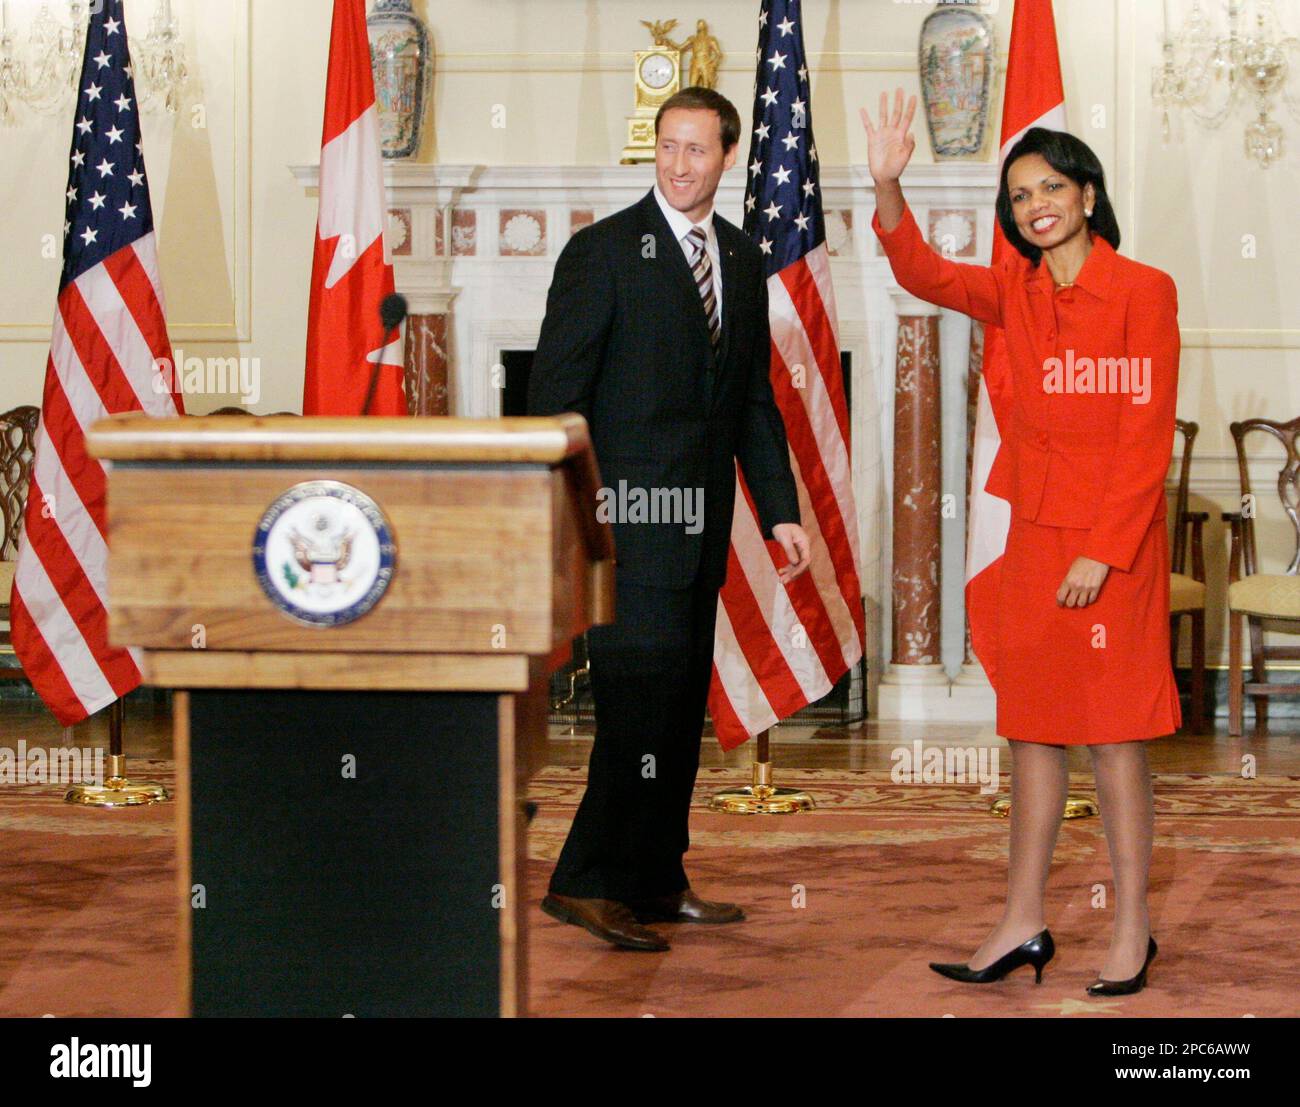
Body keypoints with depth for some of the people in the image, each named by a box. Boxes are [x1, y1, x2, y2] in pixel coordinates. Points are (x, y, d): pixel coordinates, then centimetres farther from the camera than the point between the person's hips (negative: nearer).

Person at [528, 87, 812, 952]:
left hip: (703, 519, 7)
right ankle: (586, 882, -5)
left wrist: (780, 511, 11)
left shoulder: (744, 259, 14)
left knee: (683, 701, 10)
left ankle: (657, 883, 18)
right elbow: (555, 392, -8)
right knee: (645, 691, -12)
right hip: (626, 515, -7)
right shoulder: (603, 251, -6)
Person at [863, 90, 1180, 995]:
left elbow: (1147, 436, -11)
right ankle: (1023, 926, 17)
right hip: (1034, 537, 6)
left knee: (1115, 735, -1)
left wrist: (1102, 552, -15)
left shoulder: (1144, 291, -8)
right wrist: (888, 186, -22)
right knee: (1033, 730, 10)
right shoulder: (1015, 293, 9)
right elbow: (924, 273, -5)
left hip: (1114, 546, -6)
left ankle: (1133, 932, 9)